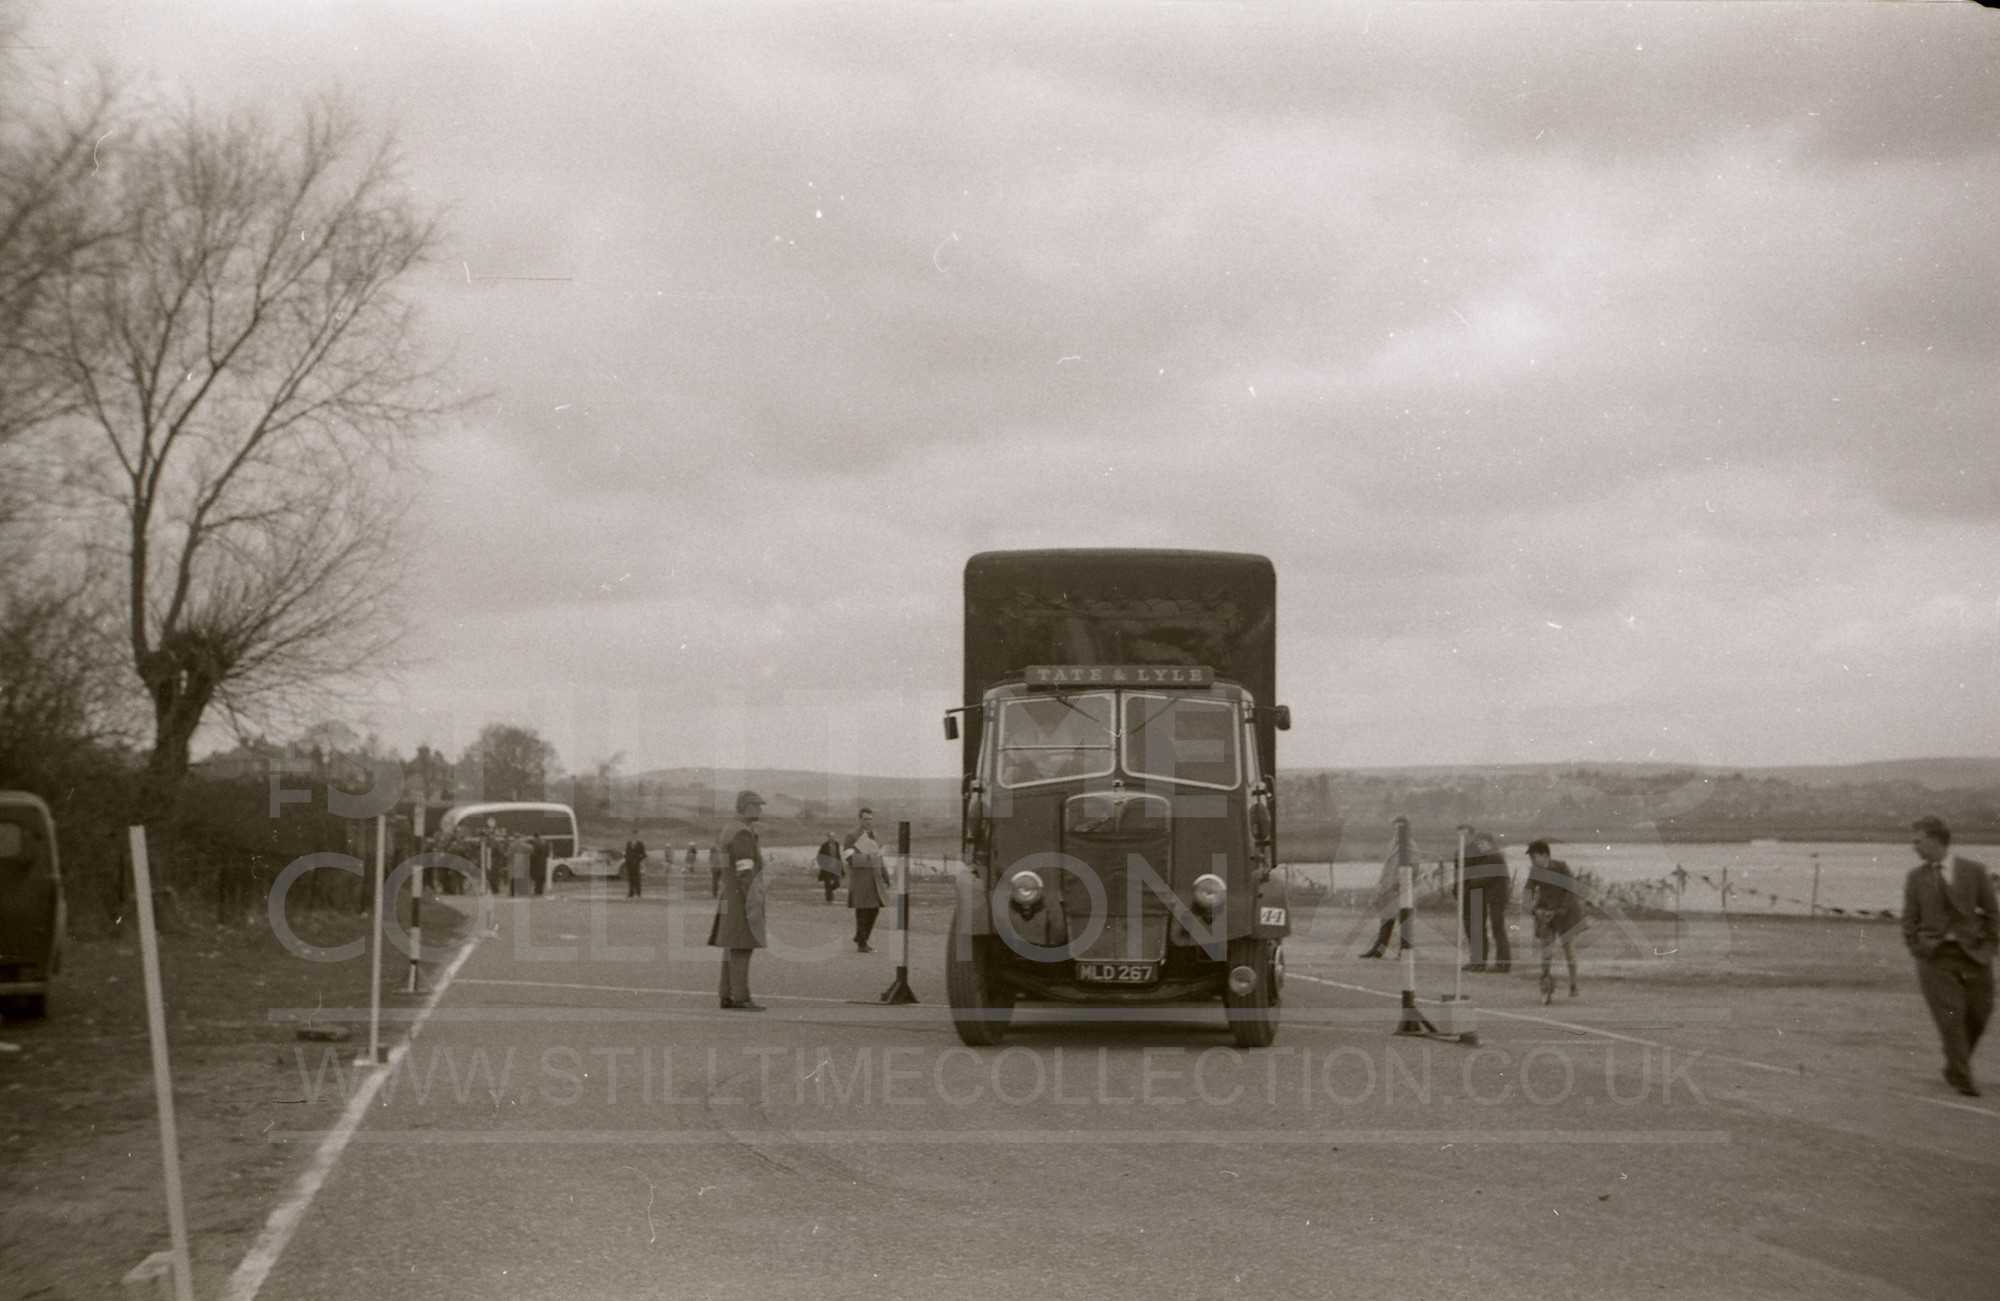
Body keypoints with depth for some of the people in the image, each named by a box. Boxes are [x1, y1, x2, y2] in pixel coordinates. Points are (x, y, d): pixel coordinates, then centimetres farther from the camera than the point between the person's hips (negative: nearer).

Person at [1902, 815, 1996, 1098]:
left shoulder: (1974, 871, 0)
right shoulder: (1916, 877, 3)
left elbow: (1991, 912, 6)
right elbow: (1910, 920, 8)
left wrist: (1989, 948, -1)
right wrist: (1917, 951, -1)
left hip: (1972, 954, 1)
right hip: (1936, 957, -1)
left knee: (1978, 1015, 6)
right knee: (1950, 1018, -10)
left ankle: (1954, 1066, 27)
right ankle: (1962, 1078, -4)